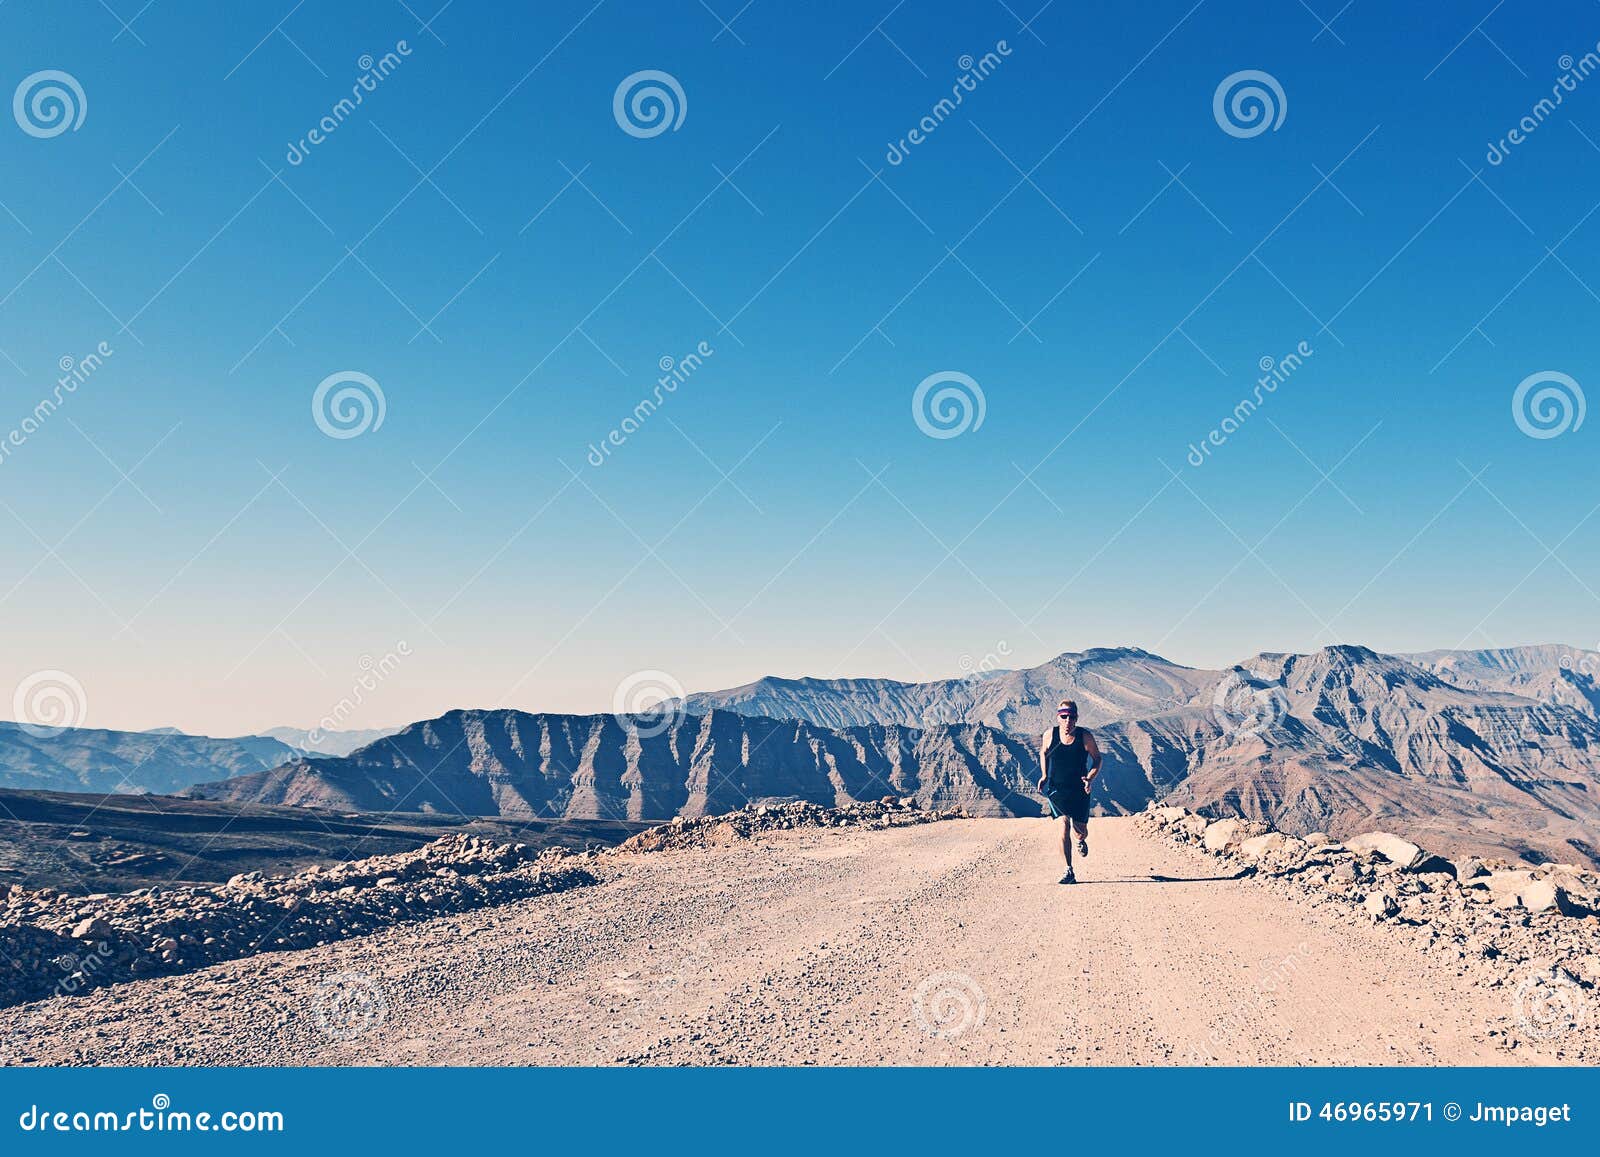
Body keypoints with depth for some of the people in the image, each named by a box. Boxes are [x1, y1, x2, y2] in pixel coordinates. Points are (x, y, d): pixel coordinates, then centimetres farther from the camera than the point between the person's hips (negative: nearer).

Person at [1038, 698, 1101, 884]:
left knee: (1080, 828, 5)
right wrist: (1044, 776, 2)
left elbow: (1097, 759, 0)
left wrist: (1090, 779, -16)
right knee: (1064, 824, -16)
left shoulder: (1085, 736, -12)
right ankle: (1069, 871, -10)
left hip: (1079, 788, 0)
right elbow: (1043, 753, 12)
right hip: (1056, 787, 0)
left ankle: (1081, 840, 47)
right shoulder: (1050, 735, -9)